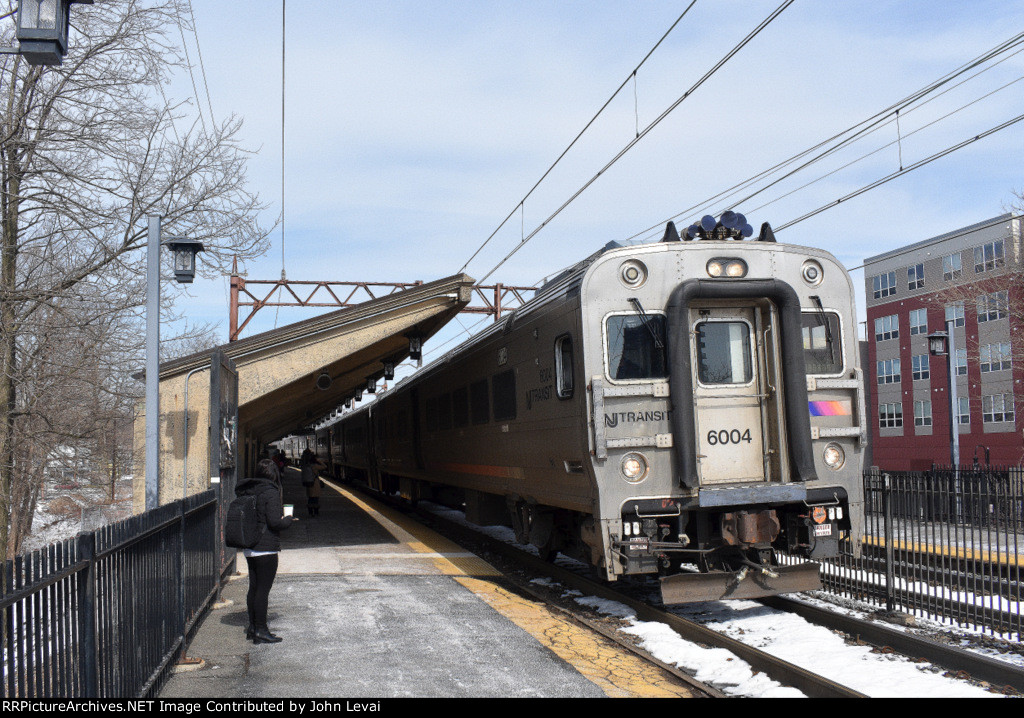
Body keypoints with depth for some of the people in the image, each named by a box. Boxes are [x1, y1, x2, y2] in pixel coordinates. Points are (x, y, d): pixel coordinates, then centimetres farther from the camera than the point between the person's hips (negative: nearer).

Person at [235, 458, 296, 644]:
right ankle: (260, 630, 0)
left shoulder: (247, 492, 9)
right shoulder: (270, 492, -15)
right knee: (263, 589, -3)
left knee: (254, 588, 16)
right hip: (266, 548, -8)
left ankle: (252, 627, 24)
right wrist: (289, 520, -1)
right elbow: (275, 522, -21)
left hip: (249, 549, 8)